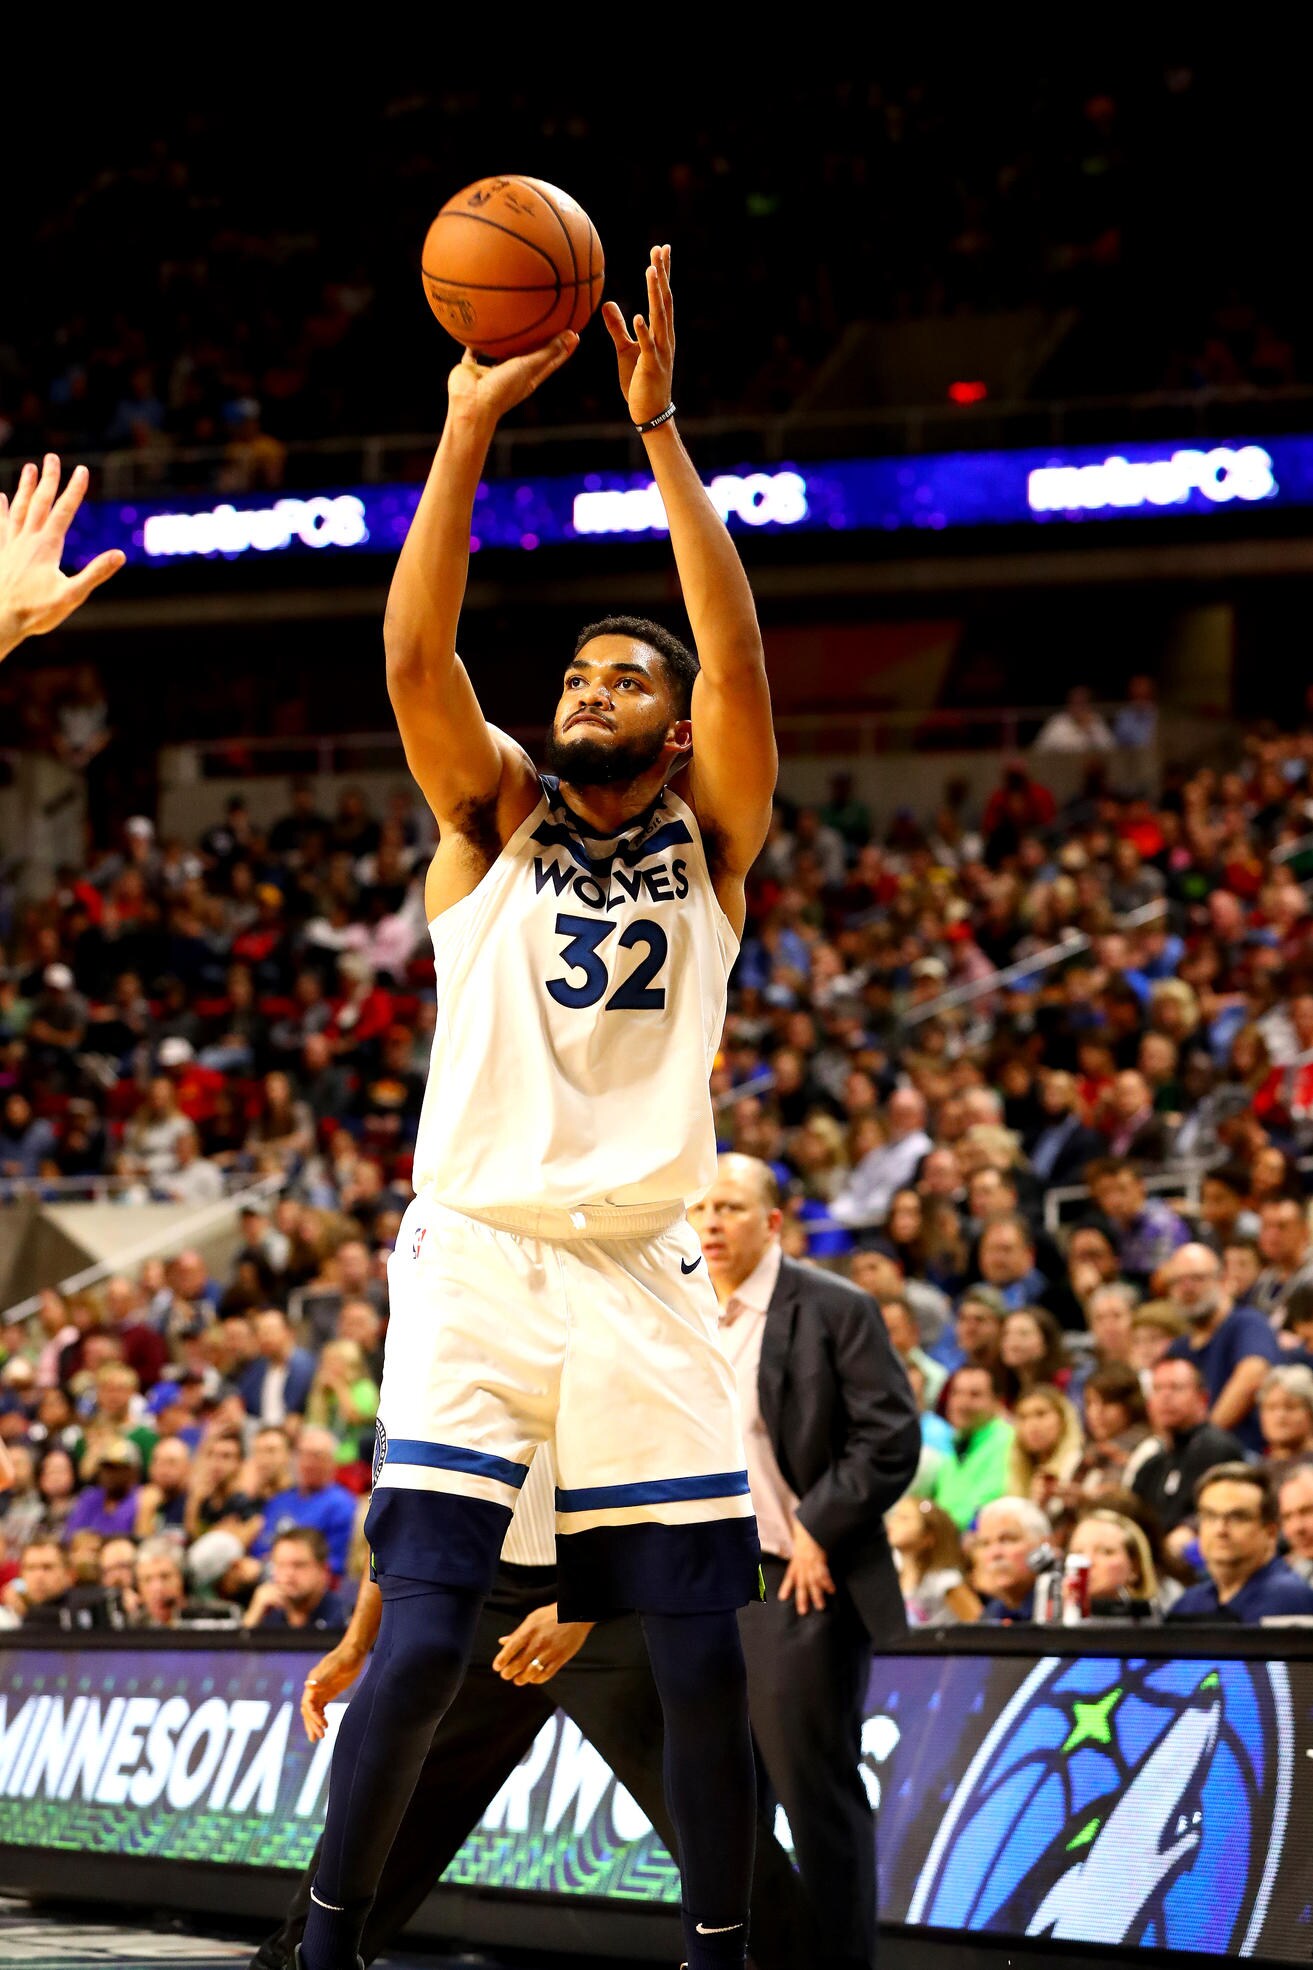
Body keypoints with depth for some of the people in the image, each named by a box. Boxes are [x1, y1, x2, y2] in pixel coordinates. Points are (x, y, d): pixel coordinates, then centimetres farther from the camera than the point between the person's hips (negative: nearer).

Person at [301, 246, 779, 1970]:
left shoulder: (708, 838, 9)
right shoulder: (491, 813, 9)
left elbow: (739, 653, -8)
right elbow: (415, 649, -9)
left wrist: (659, 430, -14)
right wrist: (472, 421, -16)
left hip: (642, 1279, 1)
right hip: (476, 1262, -1)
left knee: (705, 1654, 0)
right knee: (422, 1638, -12)